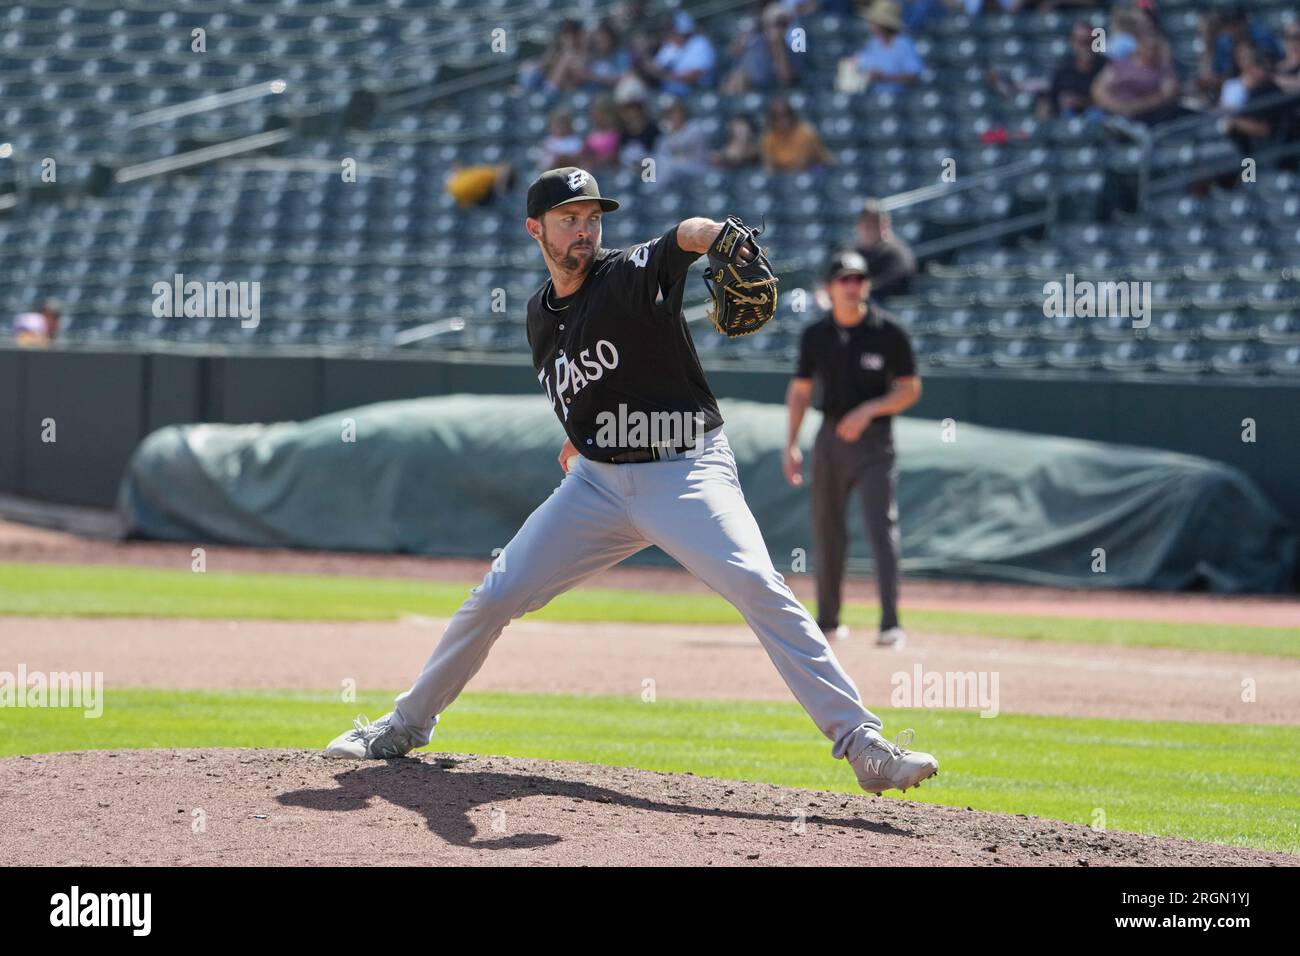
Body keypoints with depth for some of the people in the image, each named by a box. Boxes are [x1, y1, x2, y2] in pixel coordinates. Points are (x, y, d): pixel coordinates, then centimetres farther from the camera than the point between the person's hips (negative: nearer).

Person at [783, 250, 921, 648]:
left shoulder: (888, 331, -6)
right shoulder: (816, 335, 4)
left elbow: (910, 390, -4)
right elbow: (800, 391, 11)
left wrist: (868, 410, -18)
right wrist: (791, 444, 3)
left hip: (874, 439, -4)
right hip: (830, 438, 4)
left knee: (881, 526, -15)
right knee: (827, 529, 9)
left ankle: (890, 624, -21)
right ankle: (827, 620, 23)